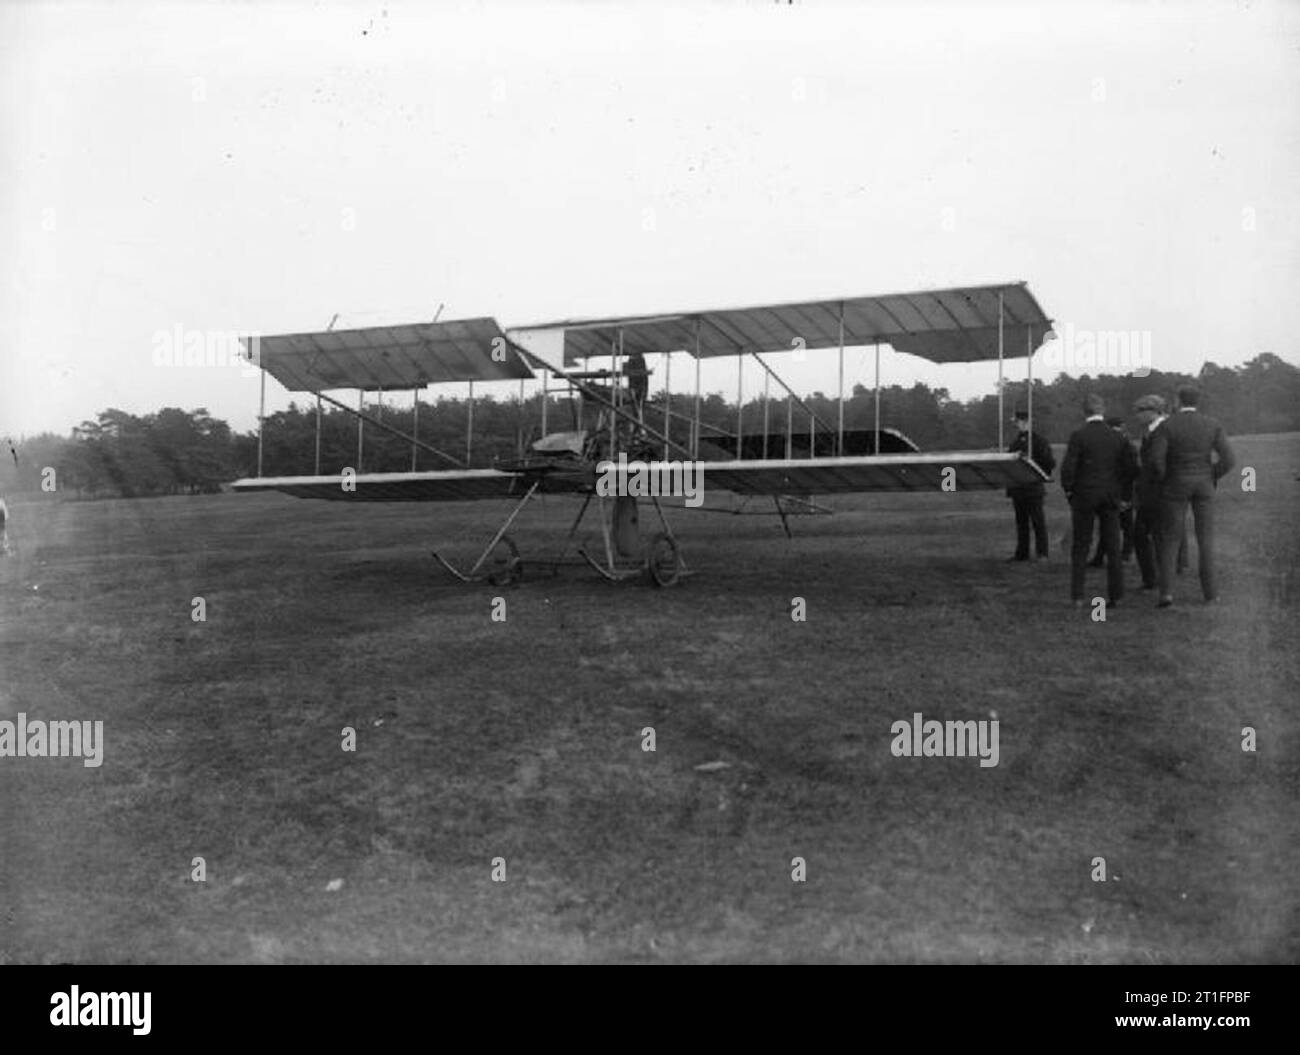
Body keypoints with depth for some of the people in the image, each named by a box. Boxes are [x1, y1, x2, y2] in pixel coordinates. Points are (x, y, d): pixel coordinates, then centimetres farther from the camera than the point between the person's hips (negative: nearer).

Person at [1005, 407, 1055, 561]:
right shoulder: (1015, 443, 15)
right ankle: (1022, 553, 15)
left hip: (1034, 488, -6)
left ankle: (1042, 553, 2)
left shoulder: (1039, 441, -5)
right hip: (1017, 489, 6)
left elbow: (1051, 463, -8)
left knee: (1038, 522, -2)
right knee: (1021, 522, 10)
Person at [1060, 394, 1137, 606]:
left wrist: (1068, 489, 1)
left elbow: (1068, 467, -14)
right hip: (1111, 497, 3)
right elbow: (1132, 468, 2)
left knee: (1080, 547, 5)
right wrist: (1118, 488, 13)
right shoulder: (1117, 437, 2)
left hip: (1084, 496, -3)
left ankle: (1077, 596, 3)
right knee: (1113, 547, 9)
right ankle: (1116, 595, 10)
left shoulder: (1078, 436, -10)